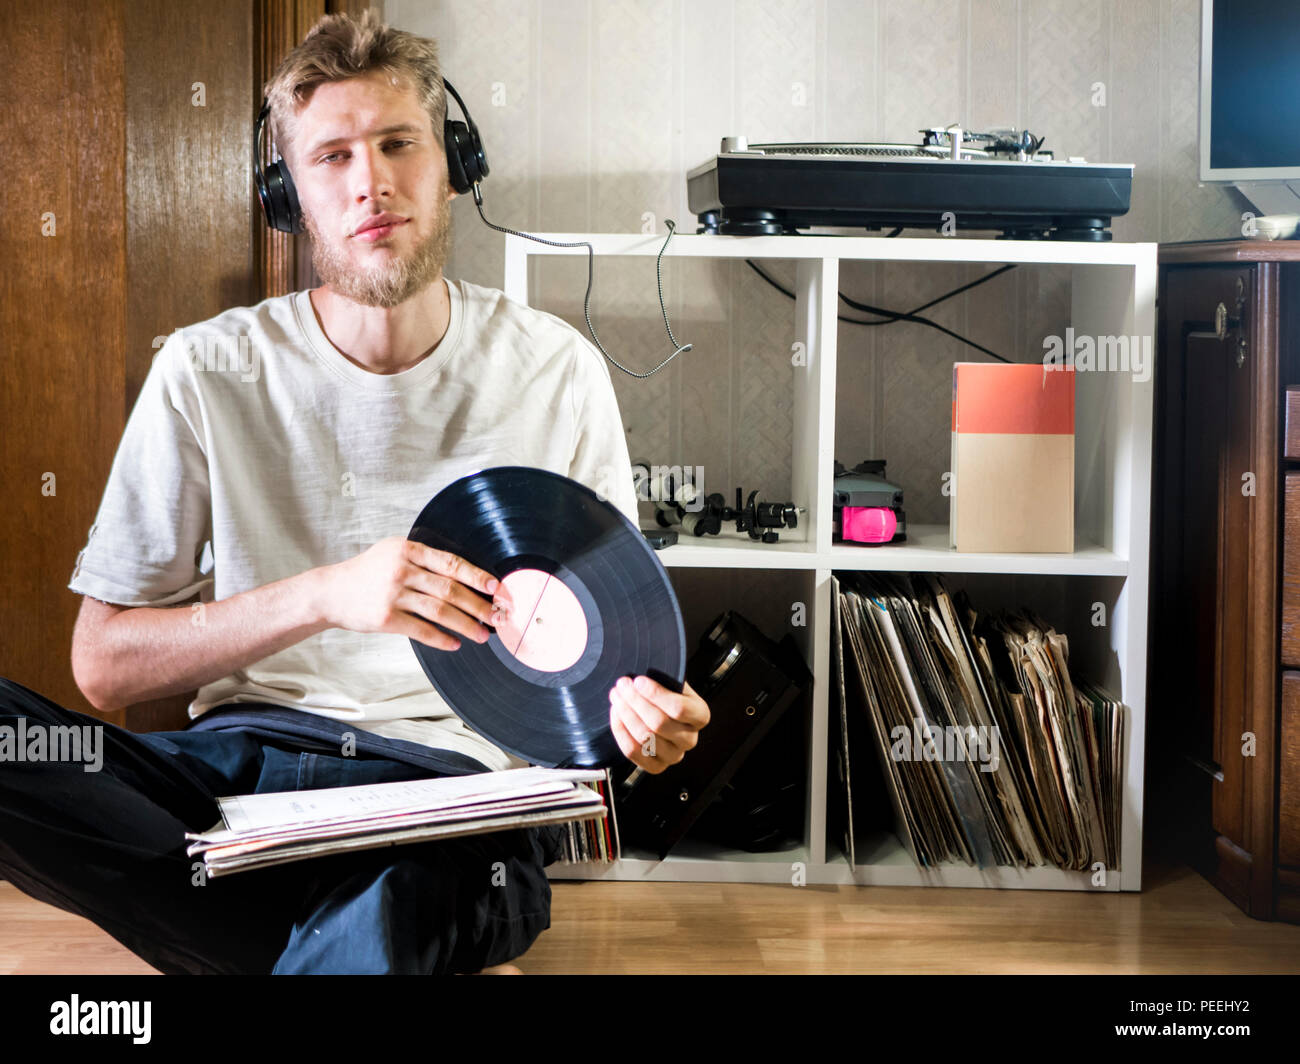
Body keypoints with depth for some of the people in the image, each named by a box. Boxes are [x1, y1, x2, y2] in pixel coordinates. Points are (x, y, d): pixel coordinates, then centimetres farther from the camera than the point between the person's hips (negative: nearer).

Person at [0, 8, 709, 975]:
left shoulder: (556, 369, 5)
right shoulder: (209, 374, 2)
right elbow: (105, 665, 0)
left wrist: (641, 706, -13)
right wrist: (326, 594, -15)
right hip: (236, 762, 5)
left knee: (398, 913, -42)